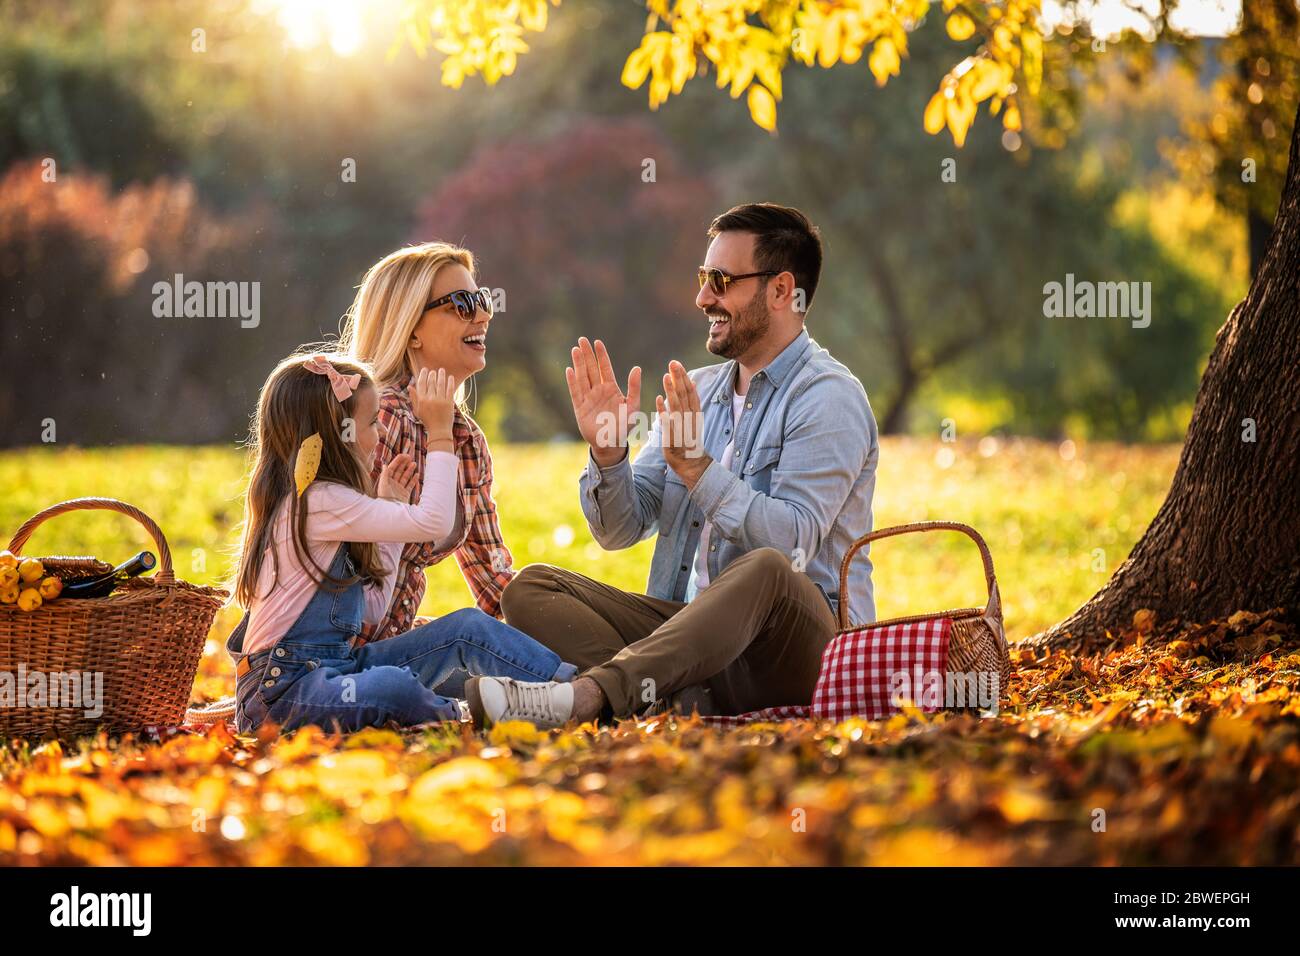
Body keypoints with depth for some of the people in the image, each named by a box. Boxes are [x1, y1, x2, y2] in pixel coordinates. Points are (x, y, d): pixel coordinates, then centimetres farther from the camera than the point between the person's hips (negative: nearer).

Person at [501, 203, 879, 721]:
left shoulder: (828, 397, -6)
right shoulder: (697, 390, 16)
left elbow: (792, 544, -20)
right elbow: (620, 530, 12)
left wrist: (696, 467, -24)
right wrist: (608, 452, -6)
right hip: (693, 628, 7)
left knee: (766, 569, -40)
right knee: (531, 588, -11)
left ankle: (591, 692, -53)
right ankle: (682, 700, -36)